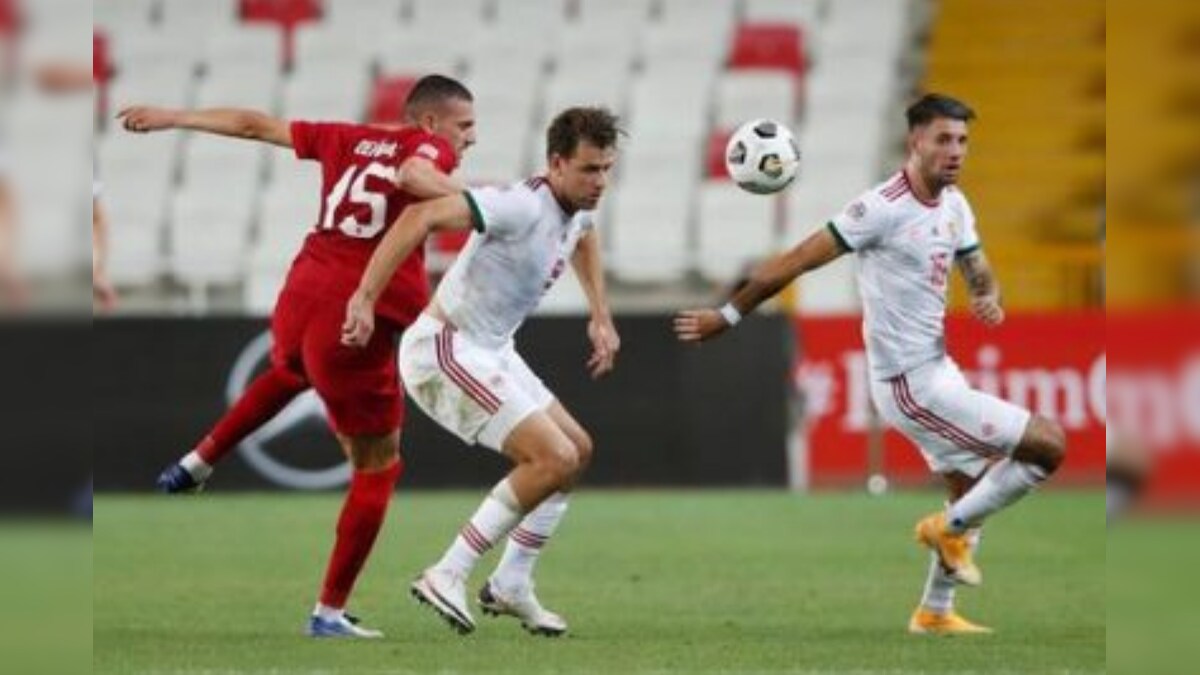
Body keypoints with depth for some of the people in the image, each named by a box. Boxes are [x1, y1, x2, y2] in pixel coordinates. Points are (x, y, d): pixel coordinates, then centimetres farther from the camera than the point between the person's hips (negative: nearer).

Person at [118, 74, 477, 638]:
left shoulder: (347, 140, 14)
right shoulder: (428, 148, -3)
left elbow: (256, 125, 22)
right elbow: (413, 176, -28)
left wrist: (173, 118, 30)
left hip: (299, 299, 7)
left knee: (289, 374, 44)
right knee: (377, 468, 8)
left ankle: (199, 462, 46)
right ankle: (330, 612, 7)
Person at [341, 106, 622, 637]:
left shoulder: (577, 206, 4)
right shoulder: (524, 206, -25)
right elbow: (423, 216, -35)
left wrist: (601, 318, 25)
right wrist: (365, 298, -39)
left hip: (489, 352, 10)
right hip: (445, 350, -10)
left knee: (578, 451, 15)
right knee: (554, 460, -17)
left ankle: (511, 586, 22)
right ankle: (448, 576, -11)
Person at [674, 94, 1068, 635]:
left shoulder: (954, 205, 4)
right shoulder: (884, 207, -21)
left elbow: (979, 273, 16)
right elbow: (797, 261, -17)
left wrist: (988, 300, -9)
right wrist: (728, 316, -12)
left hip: (936, 370, 9)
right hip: (913, 386, -9)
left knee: (973, 489, 23)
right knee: (1050, 445, -9)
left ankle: (935, 612, 35)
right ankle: (950, 529, 6)